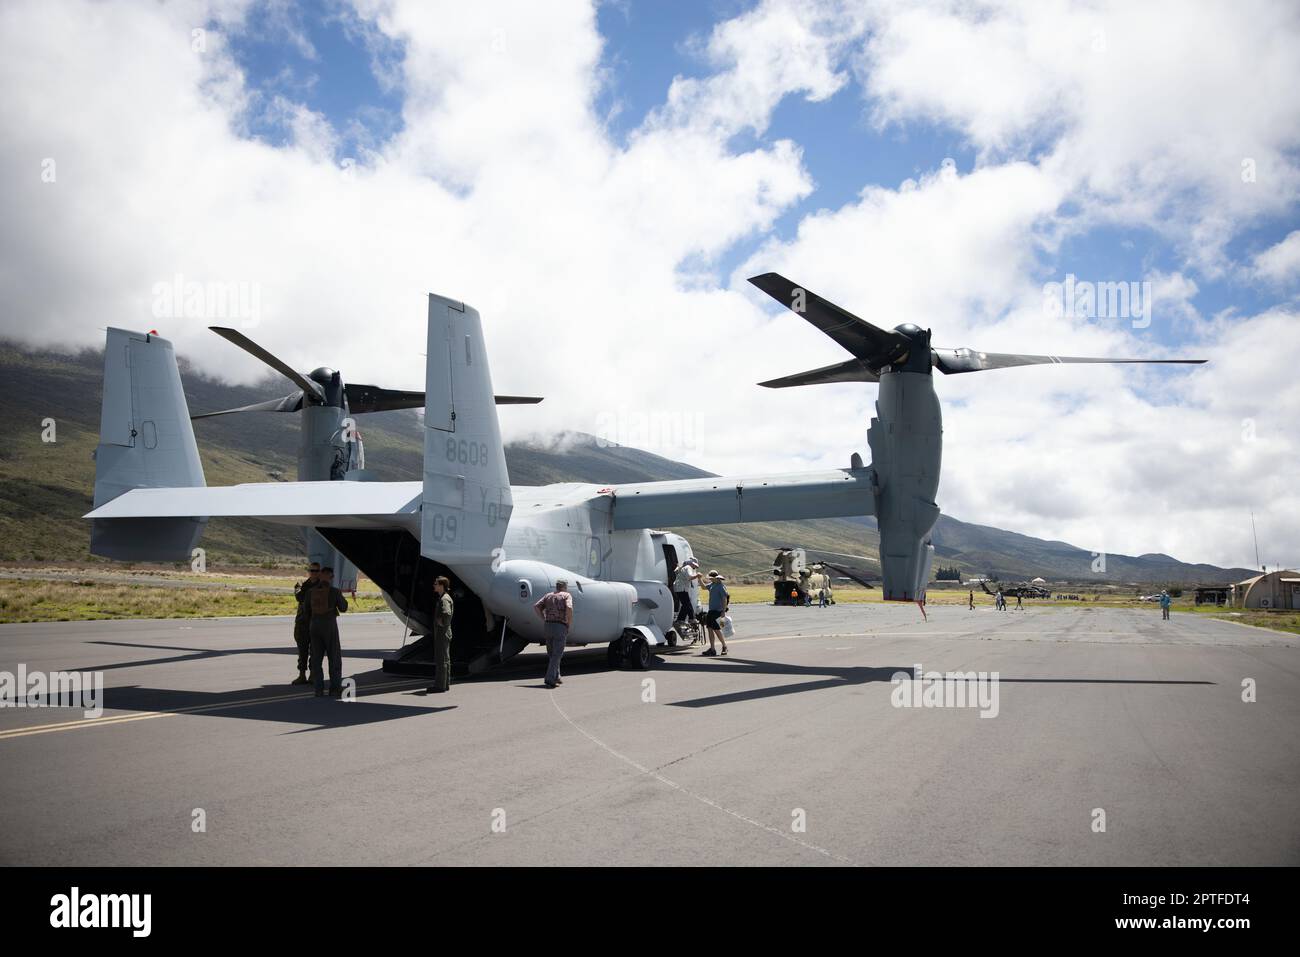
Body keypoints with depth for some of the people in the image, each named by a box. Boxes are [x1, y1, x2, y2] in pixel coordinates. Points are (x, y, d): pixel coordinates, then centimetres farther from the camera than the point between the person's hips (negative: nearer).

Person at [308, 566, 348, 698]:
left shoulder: (311, 592, 1)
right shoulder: (335, 591, -8)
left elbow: (307, 609, 13)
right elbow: (343, 608, 2)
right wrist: (341, 598, 20)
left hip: (315, 625, 3)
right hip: (330, 625, -3)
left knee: (316, 658, 9)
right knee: (334, 658, 6)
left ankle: (319, 690, 6)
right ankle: (335, 689, 3)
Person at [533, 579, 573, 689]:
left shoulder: (548, 595, 17)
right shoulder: (567, 595, 3)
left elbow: (536, 607, 6)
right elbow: (569, 608, -17)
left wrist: (544, 620, 11)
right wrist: (570, 623, -6)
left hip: (547, 626, 5)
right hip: (560, 627, -5)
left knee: (551, 653, 18)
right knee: (557, 654, -2)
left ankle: (556, 677, 24)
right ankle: (550, 679, -11)